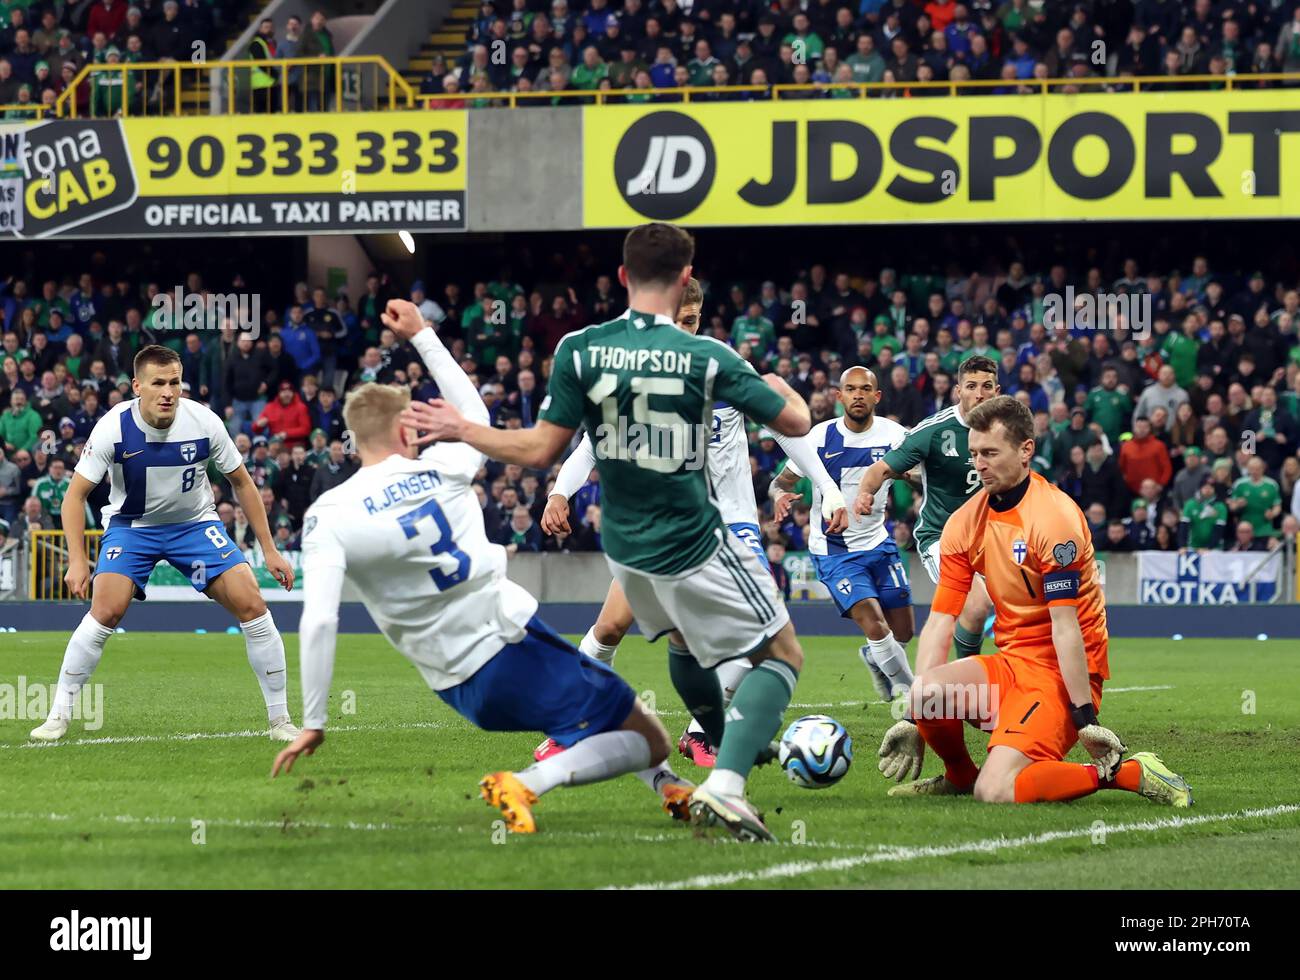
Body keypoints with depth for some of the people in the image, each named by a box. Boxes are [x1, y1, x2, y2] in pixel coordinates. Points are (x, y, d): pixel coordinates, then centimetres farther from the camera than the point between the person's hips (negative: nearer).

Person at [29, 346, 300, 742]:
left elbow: (241, 483, -3)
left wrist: (269, 550, -3)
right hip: (131, 526, -1)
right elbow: (76, 494, -14)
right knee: (105, 612, -22)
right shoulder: (114, 428, -22)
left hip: (195, 524, 1)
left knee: (252, 606, -13)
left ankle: (280, 719, -1)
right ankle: (58, 716, -8)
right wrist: (77, 560, -24)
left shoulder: (203, 422, -18)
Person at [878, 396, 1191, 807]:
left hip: (1061, 671, -6)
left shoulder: (1053, 517, -16)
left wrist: (1085, 717, -20)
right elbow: (940, 620, 2)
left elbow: (1065, 626, -19)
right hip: (1011, 662, 6)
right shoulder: (965, 523, 5)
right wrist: (914, 717, -5)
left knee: (994, 792, -25)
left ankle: (1126, 773, -7)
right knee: (927, 692, -25)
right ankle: (959, 777, 6)